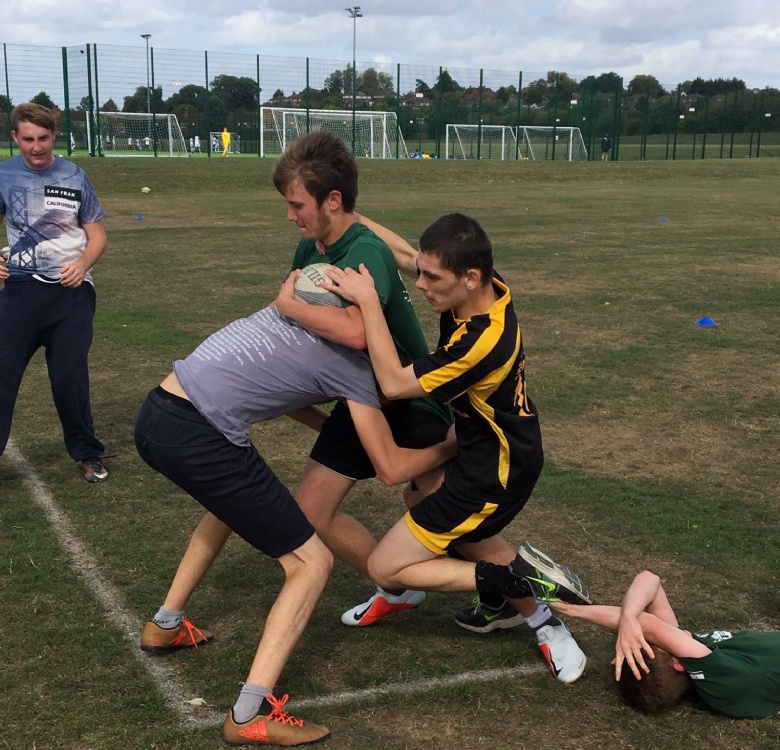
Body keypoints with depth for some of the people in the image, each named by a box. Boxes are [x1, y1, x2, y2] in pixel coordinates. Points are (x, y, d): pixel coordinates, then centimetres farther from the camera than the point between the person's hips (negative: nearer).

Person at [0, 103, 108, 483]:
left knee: (69, 379, 0)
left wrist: (83, 264, -17)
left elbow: (97, 236, 3)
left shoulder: (74, 177, -1)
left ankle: (88, 454, 21)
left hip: (71, 291, -1)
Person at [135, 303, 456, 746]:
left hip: (156, 415, 8)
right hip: (194, 439, -8)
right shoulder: (354, 363, 2)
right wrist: (452, 446, 20)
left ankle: (166, 626, 42)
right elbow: (392, 469, 3)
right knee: (312, 562, 3)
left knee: (233, 499, 37)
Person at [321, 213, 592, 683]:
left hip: (495, 472, -9)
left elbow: (394, 384, -26)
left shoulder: (484, 341, -34)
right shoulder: (486, 289, -10)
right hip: (490, 443, 9)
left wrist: (368, 300, -26)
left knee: (385, 569, 0)